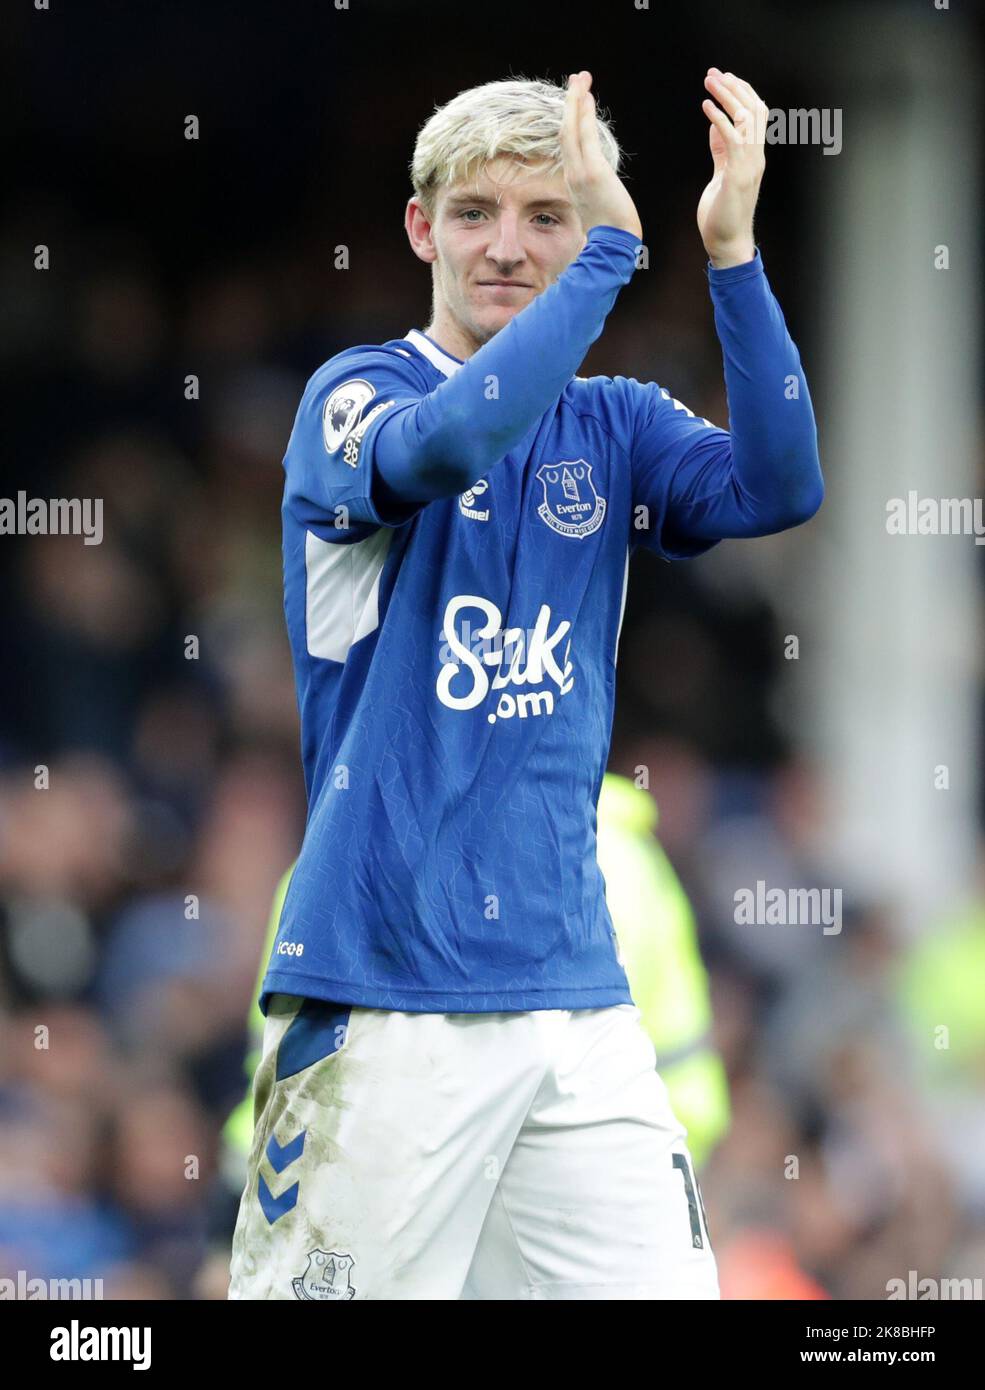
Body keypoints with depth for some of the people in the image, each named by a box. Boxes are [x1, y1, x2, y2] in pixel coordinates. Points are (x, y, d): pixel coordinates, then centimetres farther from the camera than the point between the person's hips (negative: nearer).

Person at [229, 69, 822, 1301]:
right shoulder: (356, 393, -1)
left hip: (569, 981, 4)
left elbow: (776, 488, -8)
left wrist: (732, 250, -17)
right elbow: (455, 440, -25)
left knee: (663, 1286, -1)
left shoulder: (613, 426, 12)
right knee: (337, 1287, -5)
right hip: (387, 998, -4)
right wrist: (615, 251, -21)